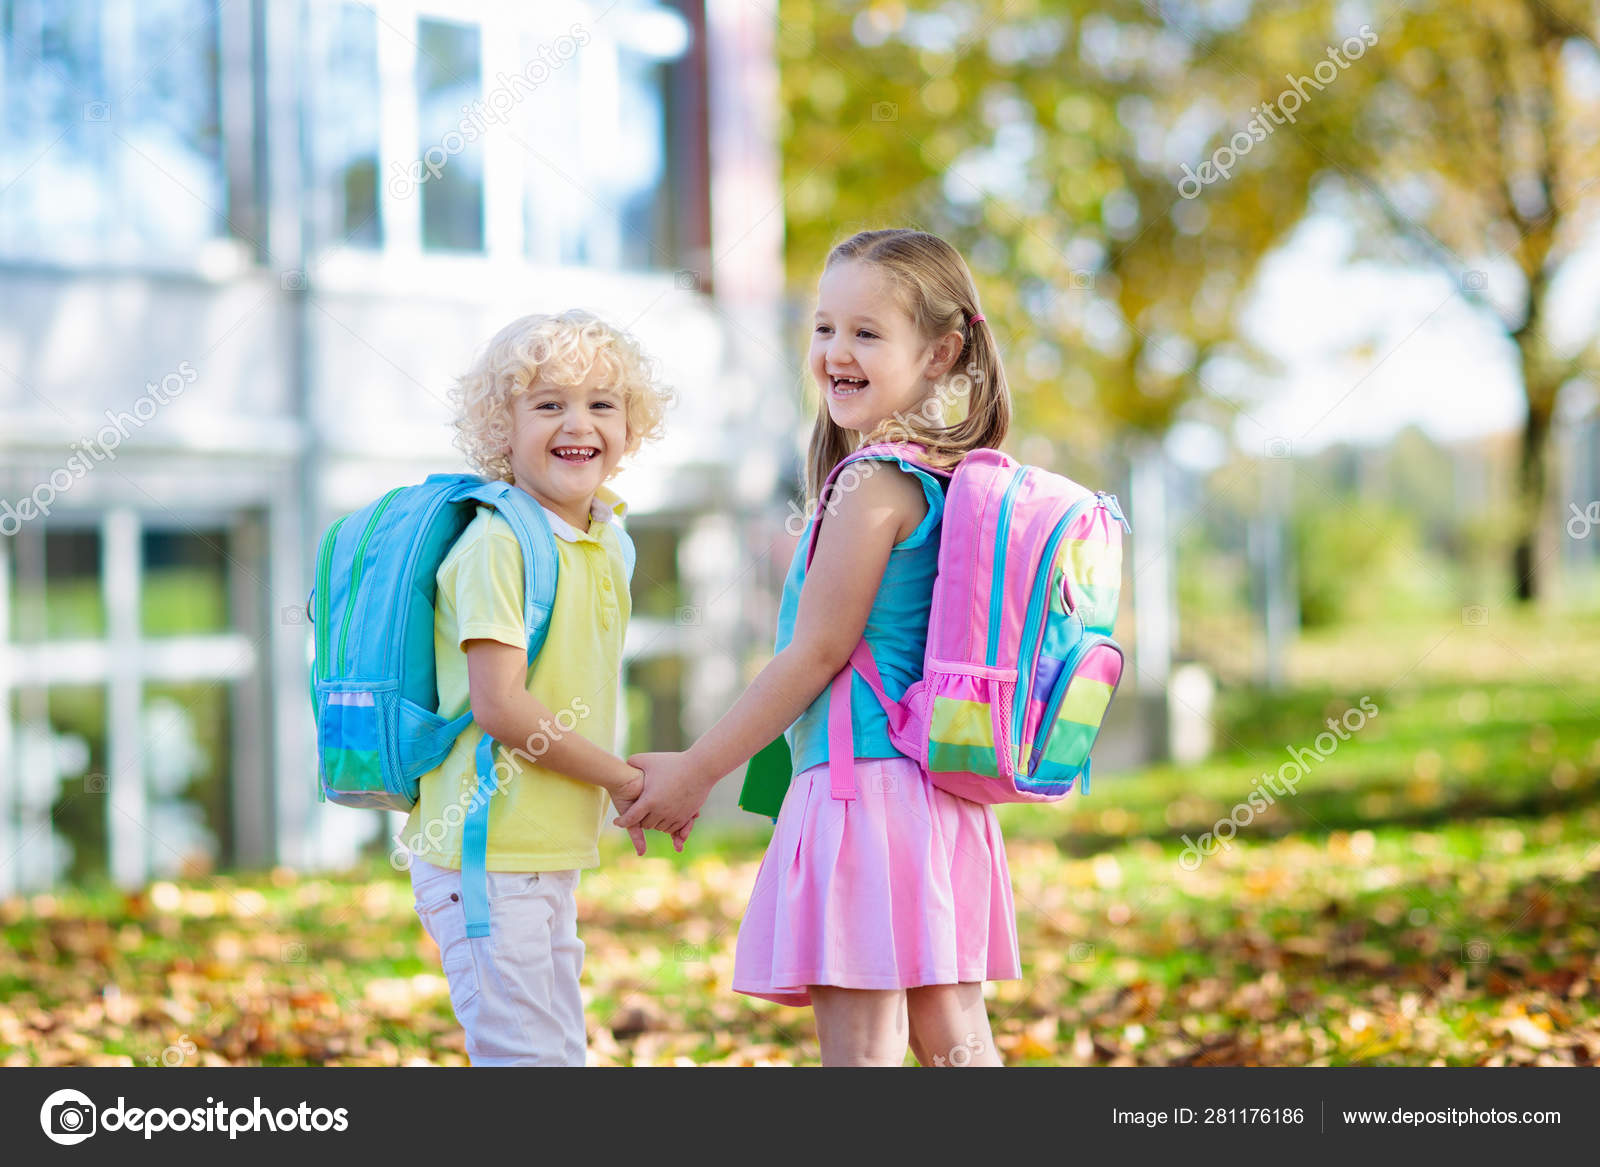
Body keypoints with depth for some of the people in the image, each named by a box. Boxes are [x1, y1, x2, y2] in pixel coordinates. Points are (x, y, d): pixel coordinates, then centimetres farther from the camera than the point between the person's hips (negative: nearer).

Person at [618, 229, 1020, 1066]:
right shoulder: (960, 476, 13)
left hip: (863, 783, -10)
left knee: (858, 1045, -6)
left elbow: (817, 652, -14)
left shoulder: (873, 484, -14)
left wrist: (697, 770, -7)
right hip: (945, 799, 10)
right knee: (953, 1036, 14)